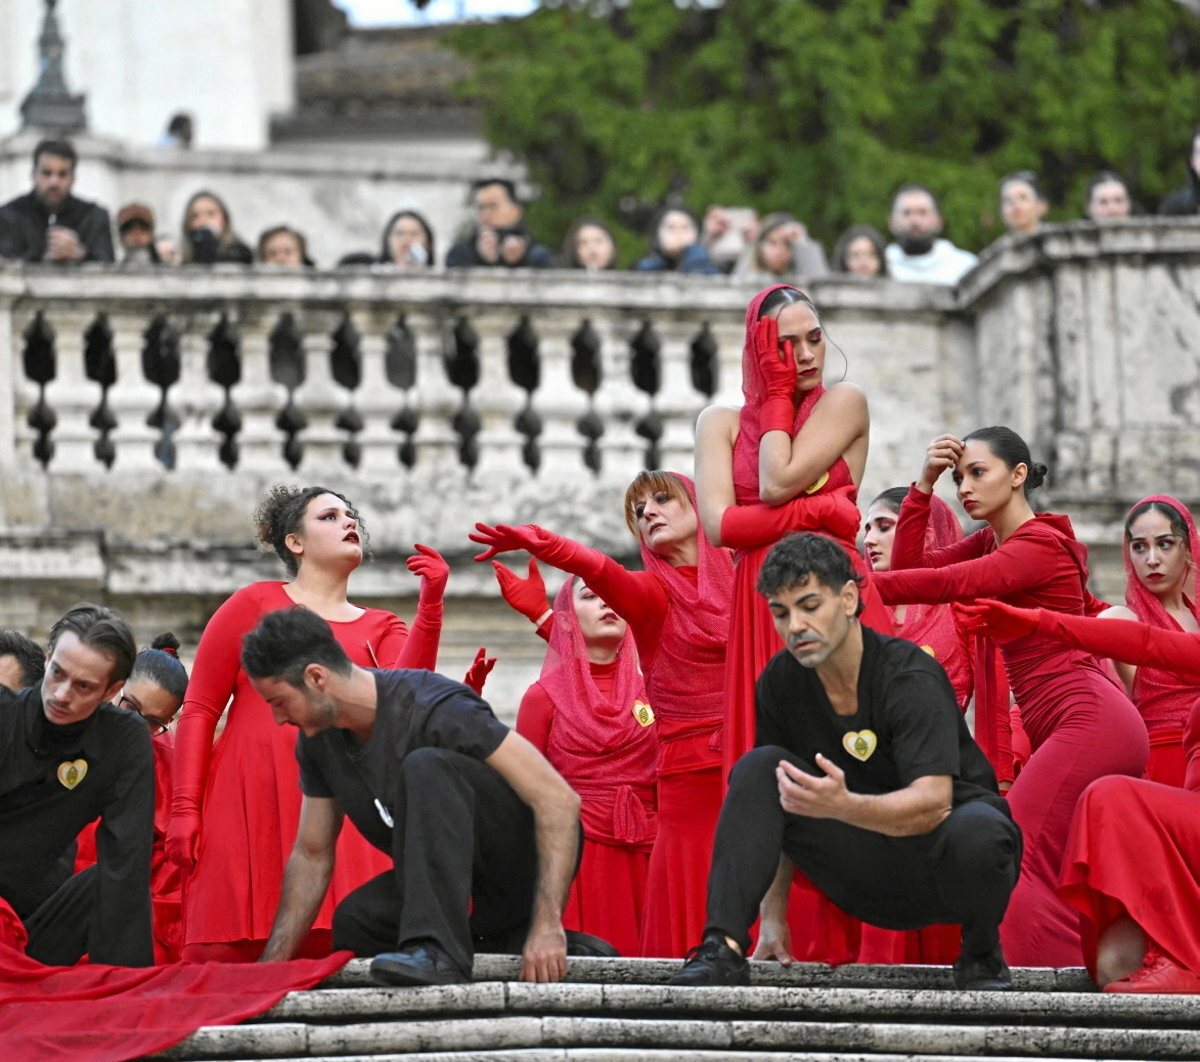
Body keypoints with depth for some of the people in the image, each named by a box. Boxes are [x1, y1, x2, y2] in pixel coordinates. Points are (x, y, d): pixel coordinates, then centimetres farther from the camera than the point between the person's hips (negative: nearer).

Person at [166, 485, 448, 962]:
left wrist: (430, 603, -10)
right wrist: (185, 809, -5)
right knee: (230, 960, -11)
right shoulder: (255, 605, 11)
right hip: (252, 804, -3)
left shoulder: (380, 628, 19)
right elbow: (199, 711, 6)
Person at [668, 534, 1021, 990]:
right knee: (759, 768, -14)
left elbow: (934, 804, -32)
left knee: (977, 831, -40)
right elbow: (772, 814, 5)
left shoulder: (910, 676, -20)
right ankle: (723, 950, -24)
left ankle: (981, 954, -7)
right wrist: (773, 915, -3)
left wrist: (843, 806, -49)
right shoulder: (781, 681, -3)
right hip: (867, 875, 5)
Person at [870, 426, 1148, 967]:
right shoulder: (993, 542, 20)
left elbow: (945, 584, -17)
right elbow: (910, 565, 14)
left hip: (1091, 723, -10)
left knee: (1010, 854, -19)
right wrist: (924, 484, 6)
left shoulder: (1037, 544, -7)